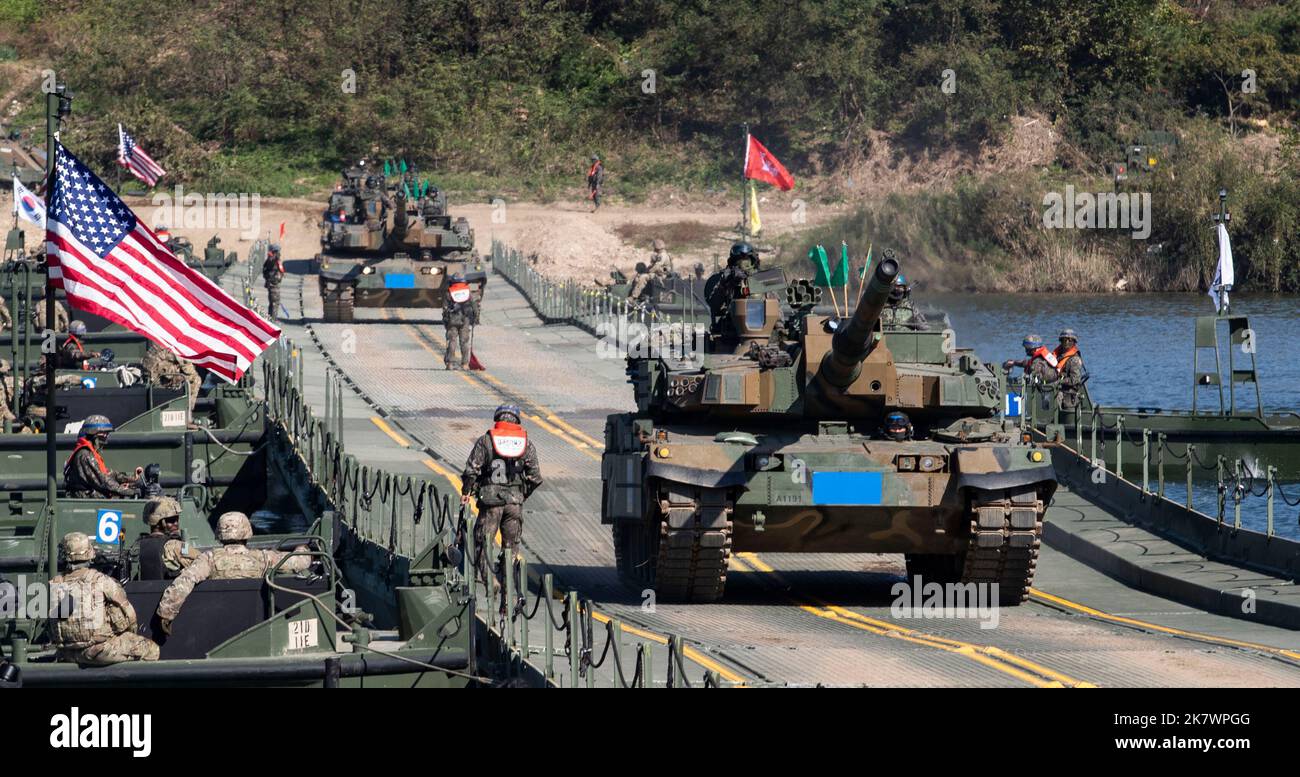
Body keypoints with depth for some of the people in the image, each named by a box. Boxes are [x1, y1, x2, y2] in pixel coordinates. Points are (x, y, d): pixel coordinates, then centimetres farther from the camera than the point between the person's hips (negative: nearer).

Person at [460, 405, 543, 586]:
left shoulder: (485, 441, -1)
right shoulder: (526, 443, 5)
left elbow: (471, 470, -8)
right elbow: (536, 477, 4)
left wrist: (466, 492, 6)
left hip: (490, 498, -2)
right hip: (515, 500, 2)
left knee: (482, 543, 3)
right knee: (511, 545, 12)